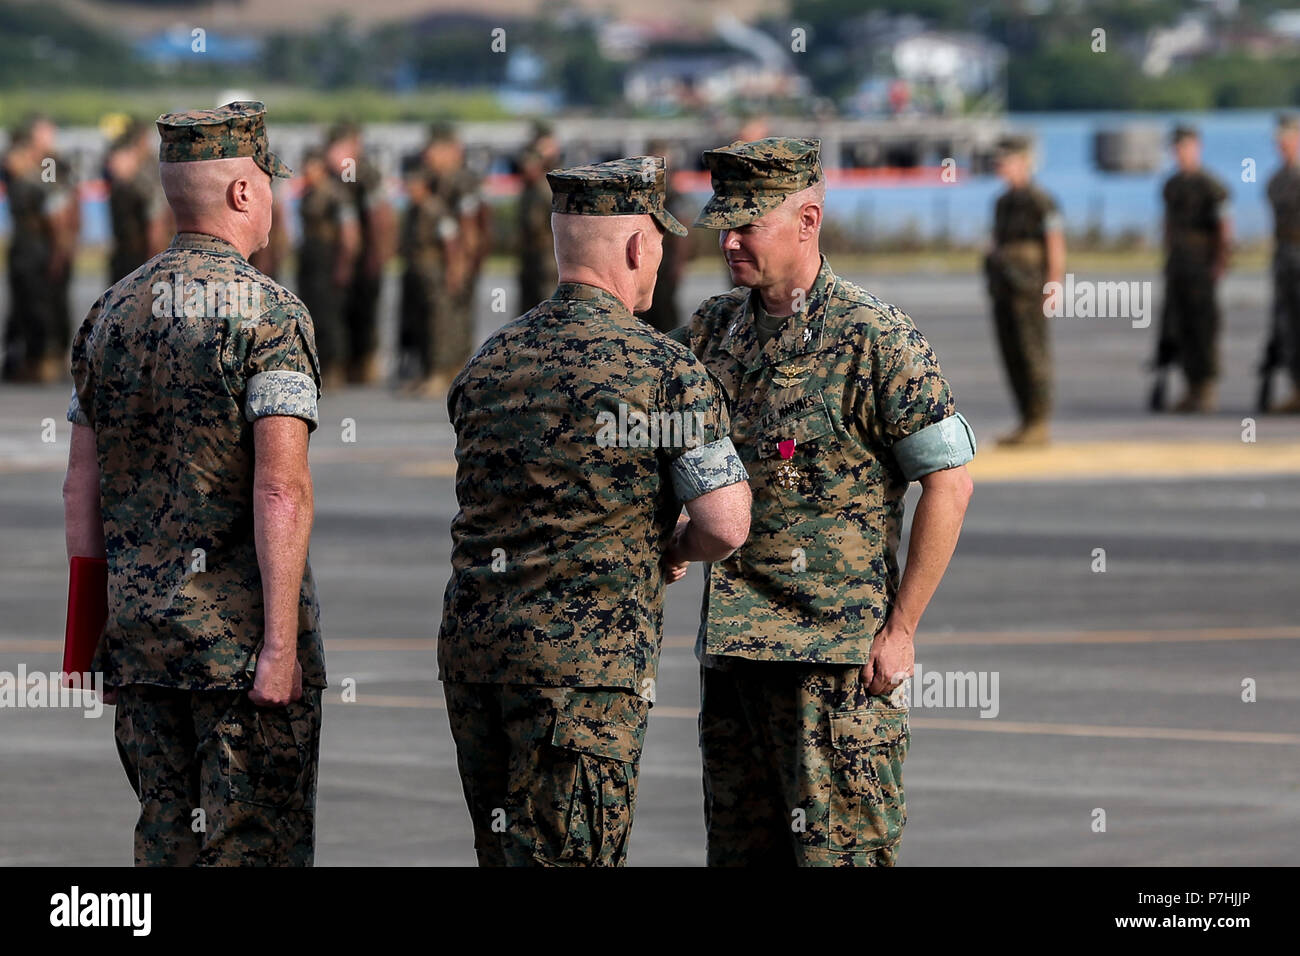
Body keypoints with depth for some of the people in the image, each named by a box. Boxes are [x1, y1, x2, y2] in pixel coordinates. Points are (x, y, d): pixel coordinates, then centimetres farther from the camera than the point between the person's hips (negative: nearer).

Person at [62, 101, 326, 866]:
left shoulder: (111, 314, 9)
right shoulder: (269, 314, -11)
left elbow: (83, 487, 12)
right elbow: (282, 489, -19)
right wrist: (281, 643, -20)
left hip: (141, 624, 6)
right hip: (244, 620, -6)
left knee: (168, 838, 13)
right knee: (258, 845, -1)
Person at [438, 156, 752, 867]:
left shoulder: (489, 362, 12)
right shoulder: (666, 371, -8)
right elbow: (725, 527, -11)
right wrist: (673, 549, 12)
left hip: (471, 646, 6)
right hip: (585, 655, -6)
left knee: (504, 855, 14)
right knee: (565, 857, -5)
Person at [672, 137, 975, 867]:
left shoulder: (879, 341, -10)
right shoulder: (714, 329, 9)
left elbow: (949, 483, -10)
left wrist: (901, 629, -12)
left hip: (838, 654, -7)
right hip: (728, 643, 7)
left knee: (840, 848, -6)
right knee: (741, 846, 11)